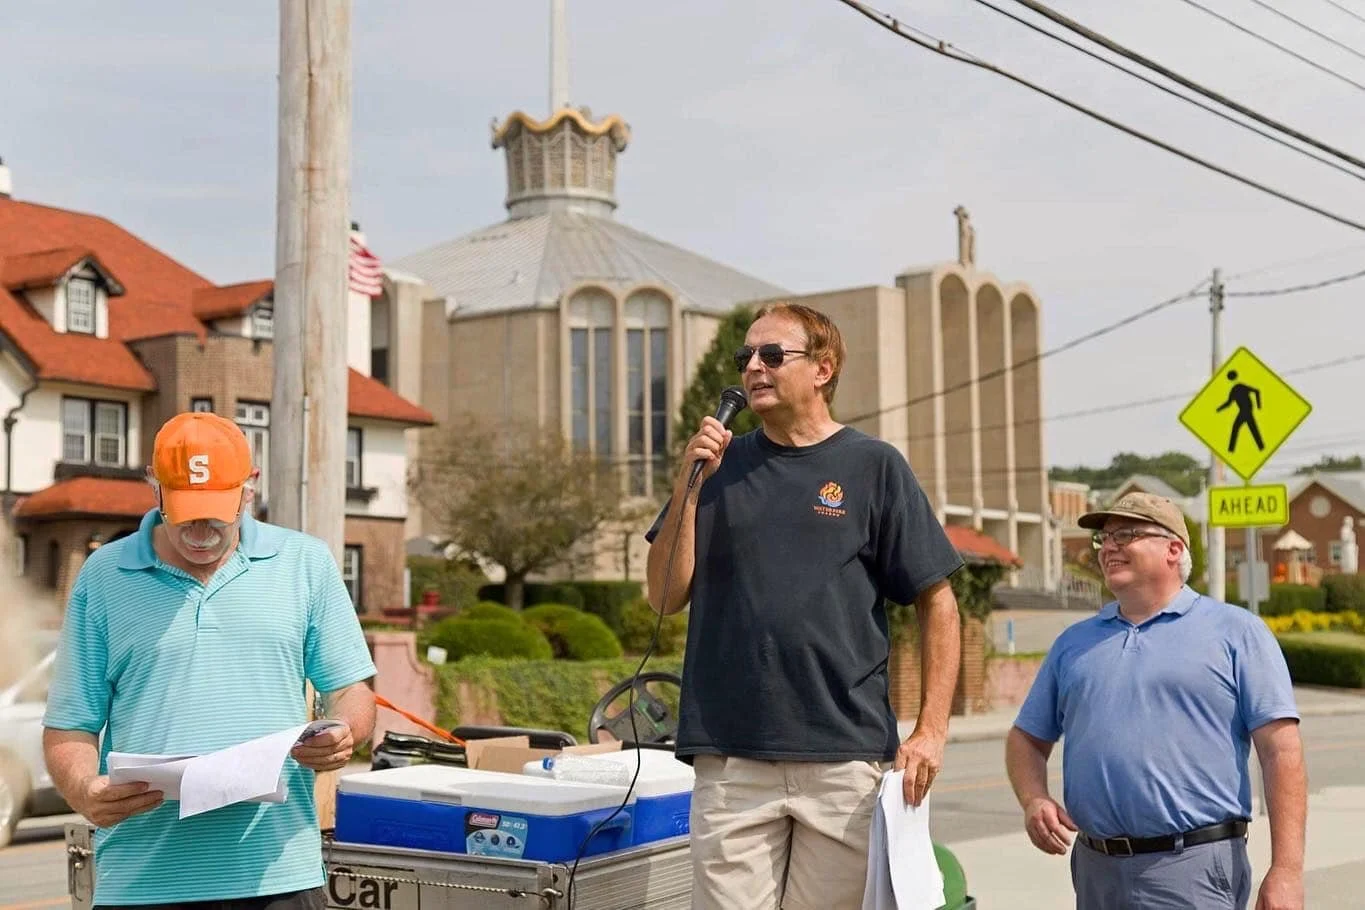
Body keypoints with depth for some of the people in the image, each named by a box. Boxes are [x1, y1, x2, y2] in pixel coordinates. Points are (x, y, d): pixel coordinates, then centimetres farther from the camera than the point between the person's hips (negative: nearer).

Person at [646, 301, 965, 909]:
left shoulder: (873, 466, 4)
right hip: (730, 762, 2)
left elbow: (937, 603, 3)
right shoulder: (721, 466, 12)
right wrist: (690, 483, -4)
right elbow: (665, 597, 6)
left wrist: (931, 730, -6)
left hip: (847, 762, -2)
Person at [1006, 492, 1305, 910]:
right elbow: (1027, 738, 19)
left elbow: (1281, 751, -5)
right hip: (1094, 870, 5)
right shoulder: (1074, 642, 15)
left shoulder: (1235, 632, 1)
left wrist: (1286, 871, -12)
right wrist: (1034, 800, -2)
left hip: (1194, 870, -5)